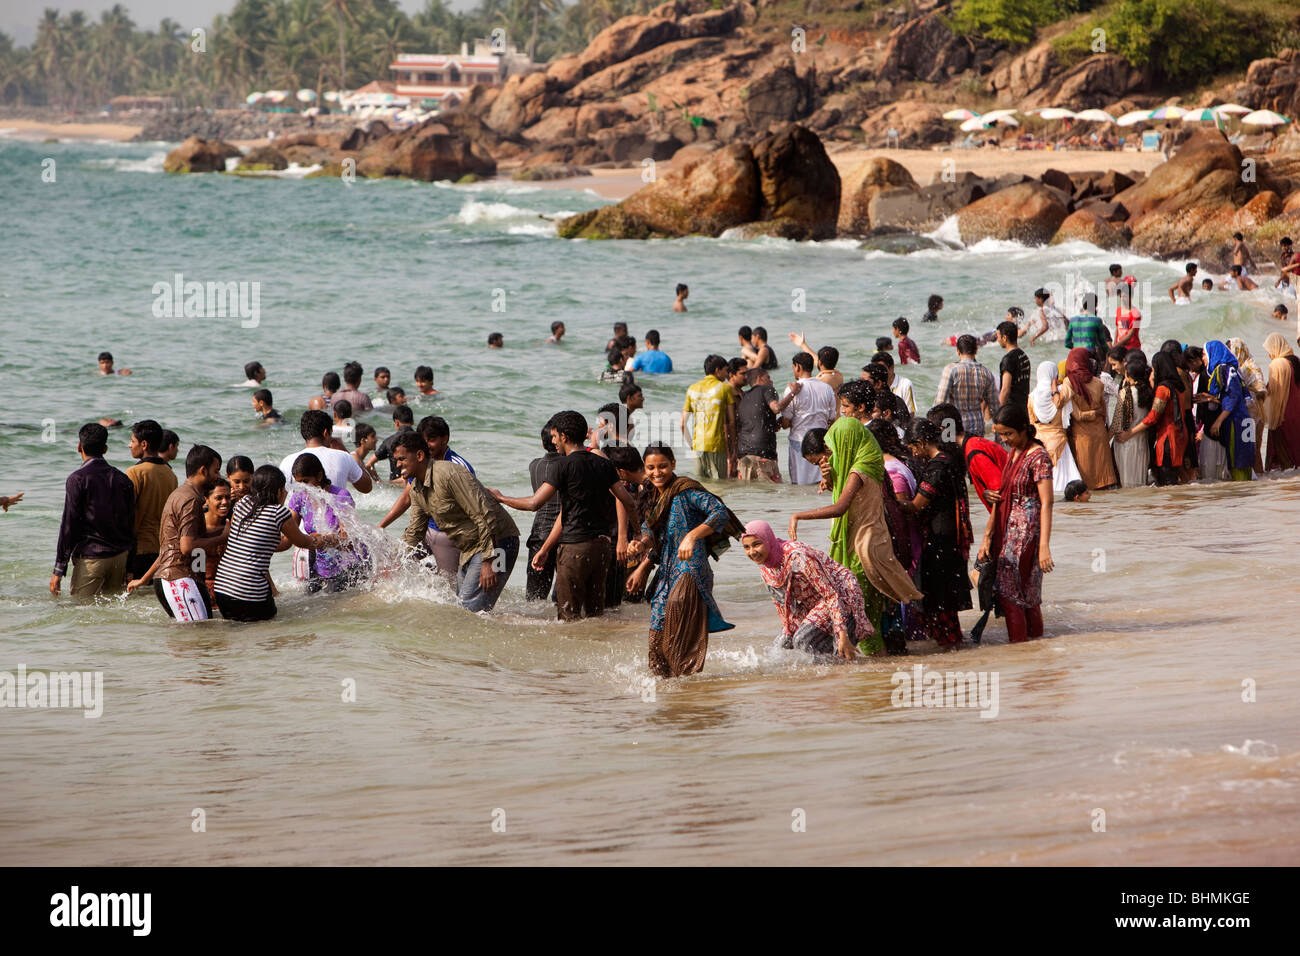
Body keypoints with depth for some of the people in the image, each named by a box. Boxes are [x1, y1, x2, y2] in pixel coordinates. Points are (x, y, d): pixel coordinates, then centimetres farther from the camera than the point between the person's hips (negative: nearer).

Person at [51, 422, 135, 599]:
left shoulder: (77, 479, -9)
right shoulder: (123, 479, 6)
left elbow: (69, 524, -10)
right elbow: (131, 523, 9)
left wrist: (59, 570, -8)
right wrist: (129, 569, 17)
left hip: (91, 557, -5)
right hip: (120, 556, 5)